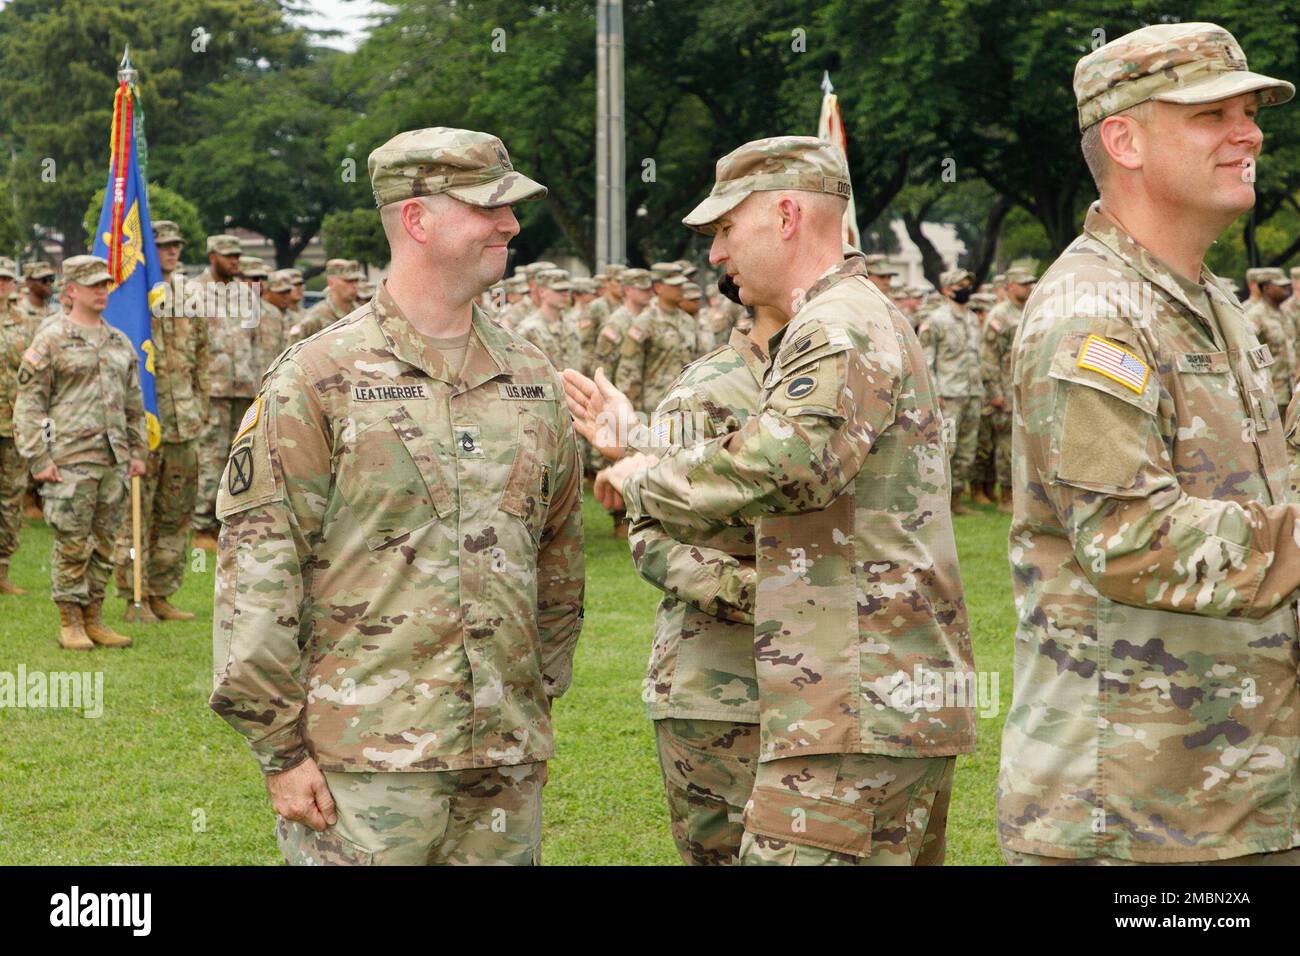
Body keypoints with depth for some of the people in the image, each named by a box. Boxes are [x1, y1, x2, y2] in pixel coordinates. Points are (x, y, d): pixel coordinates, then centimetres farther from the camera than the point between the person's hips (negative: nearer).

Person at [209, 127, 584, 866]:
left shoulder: (533, 378, 12)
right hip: (363, 760, -5)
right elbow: (256, 566, -7)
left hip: (507, 764, 5)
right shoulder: (319, 378, -4)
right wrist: (281, 747, -10)